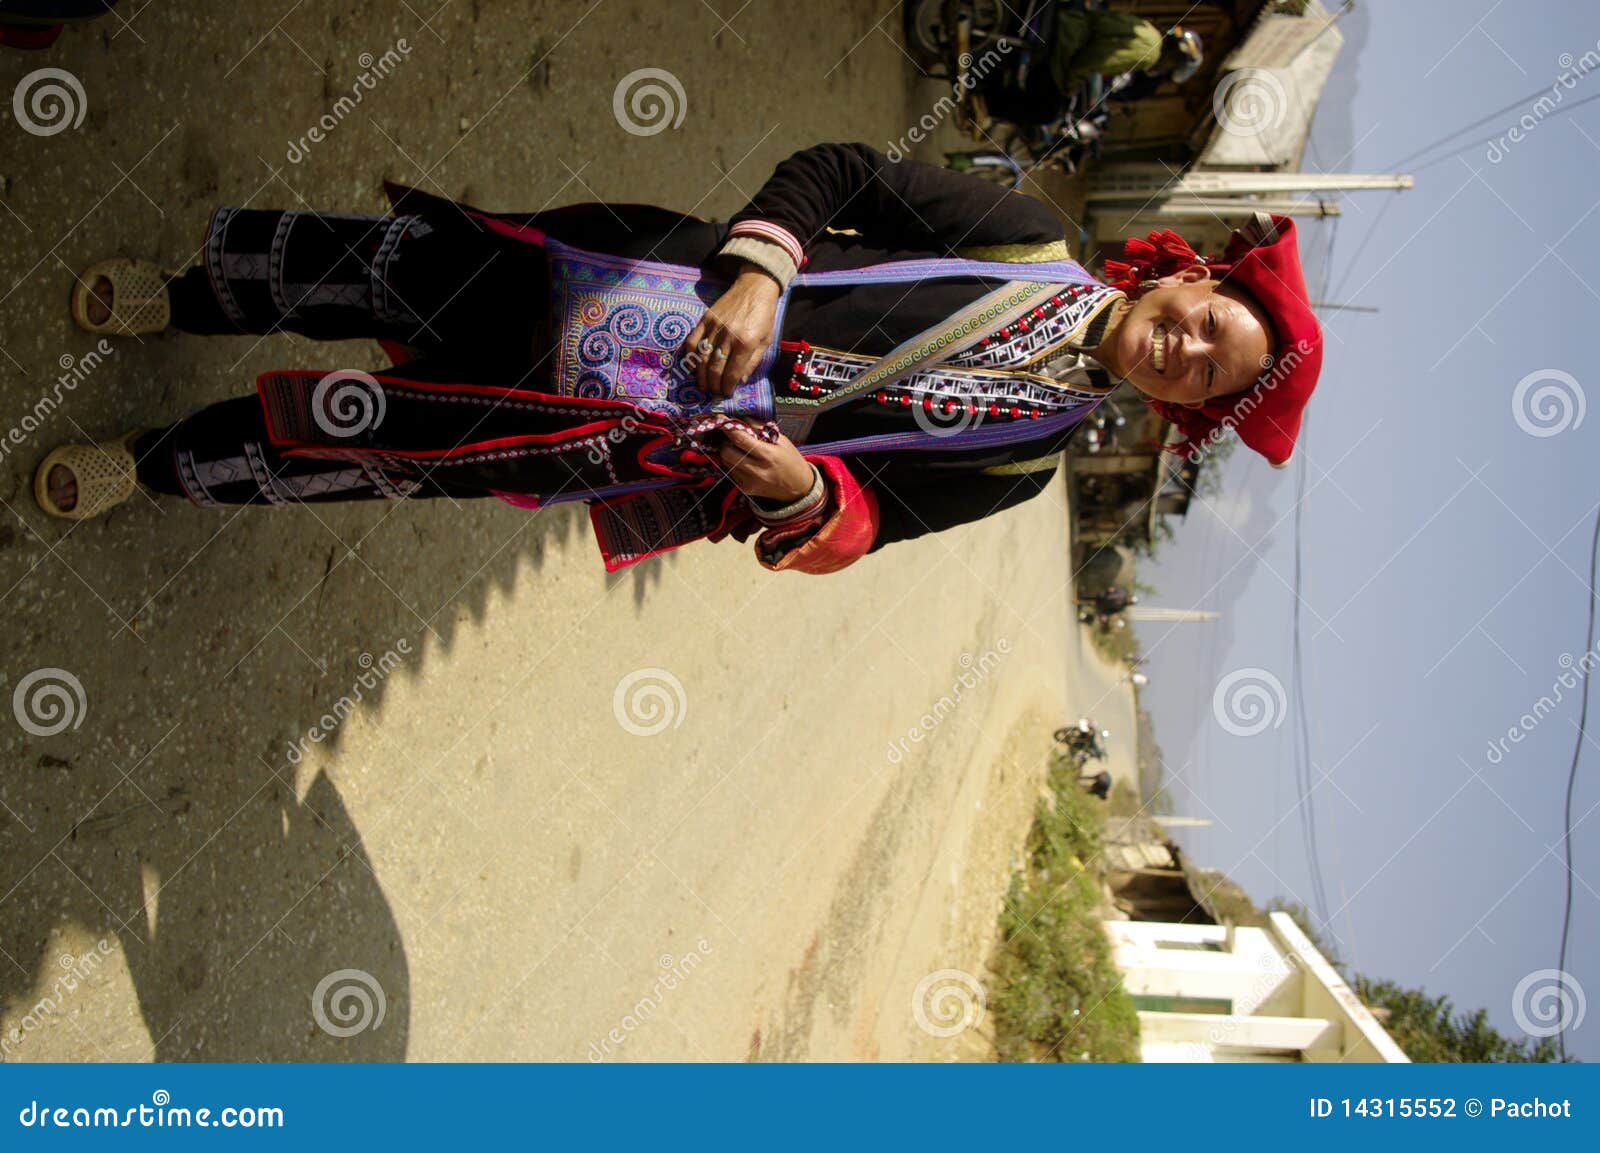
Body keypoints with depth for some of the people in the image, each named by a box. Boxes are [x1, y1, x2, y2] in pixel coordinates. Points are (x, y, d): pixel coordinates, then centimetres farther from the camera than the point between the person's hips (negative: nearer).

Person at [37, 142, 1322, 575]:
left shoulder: (1028, 452, -2)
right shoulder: (1030, 240, -2)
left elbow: (872, 506, -3)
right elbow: (838, 173, -1)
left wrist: (802, 492, -25)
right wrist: (758, 268, -17)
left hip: (655, 437, -1)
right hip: (646, 280, 1)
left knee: (366, 445, -3)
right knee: (373, 265, 0)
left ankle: (161, 464, 22)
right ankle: (183, 294, 30)